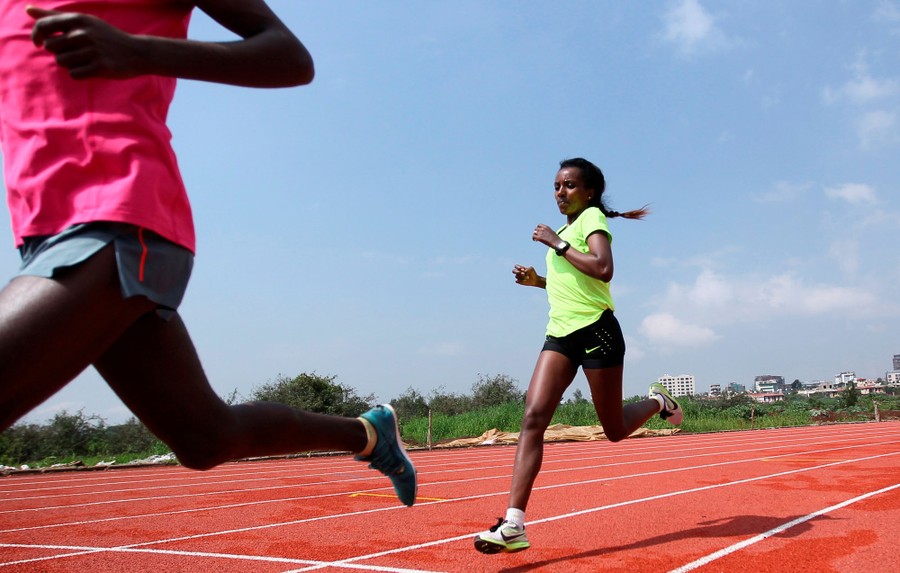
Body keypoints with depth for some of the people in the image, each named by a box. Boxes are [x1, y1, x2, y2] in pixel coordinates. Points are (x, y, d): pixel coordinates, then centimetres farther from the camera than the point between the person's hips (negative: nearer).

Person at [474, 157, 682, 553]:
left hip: (596, 331, -7)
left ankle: (658, 403, 39)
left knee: (615, 430, 5)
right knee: (533, 417, -14)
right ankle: (514, 525, -20)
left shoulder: (593, 217, -3)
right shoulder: (565, 230, 21)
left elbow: (603, 270, -21)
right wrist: (537, 280, 14)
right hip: (560, 334, 7)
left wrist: (557, 243, -16)